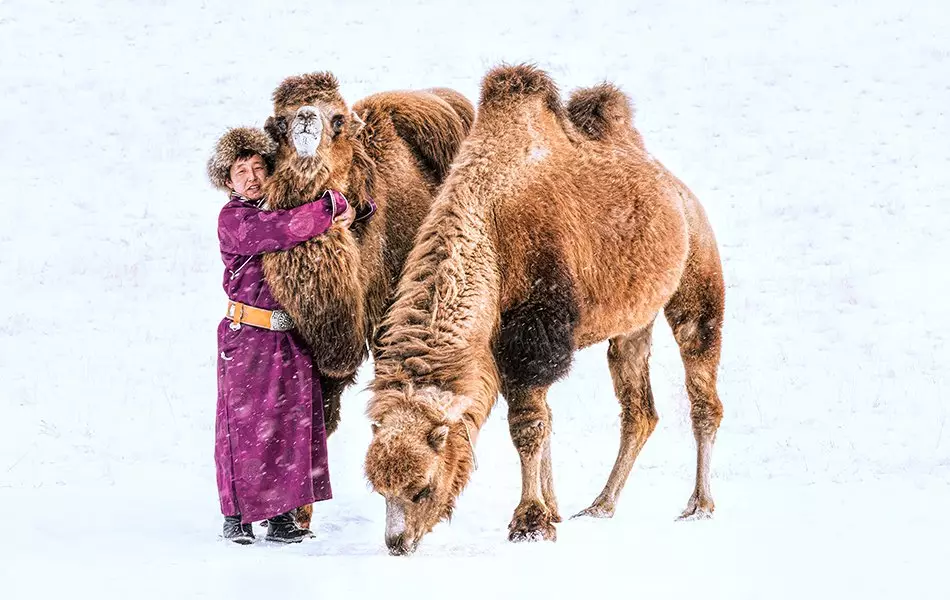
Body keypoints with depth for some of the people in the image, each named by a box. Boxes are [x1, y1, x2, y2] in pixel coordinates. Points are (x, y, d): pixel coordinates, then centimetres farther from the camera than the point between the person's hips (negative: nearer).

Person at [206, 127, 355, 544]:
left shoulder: (286, 204, 10)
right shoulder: (232, 220, -7)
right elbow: (281, 230, -27)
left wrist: (350, 211, -8)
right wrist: (333, 207, -19)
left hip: (293, 335, 5)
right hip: (247, 337, -5)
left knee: (293, 421, 5)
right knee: (244, 422, -2)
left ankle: (281, 517, 12)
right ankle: (235, 516, 8)